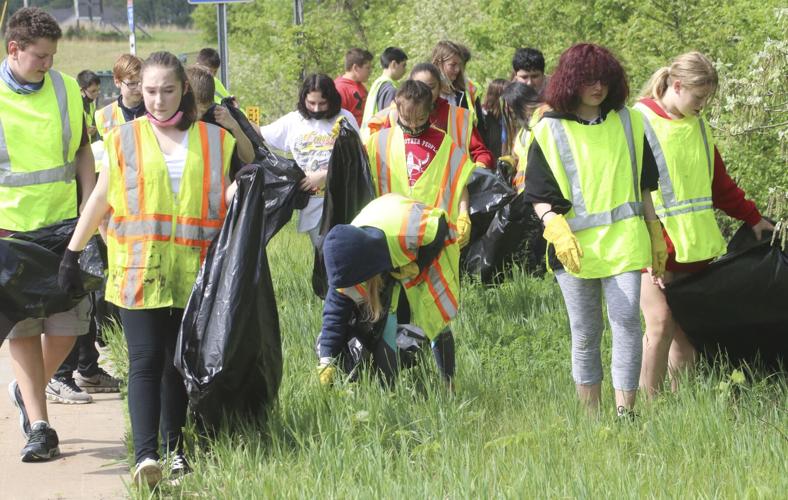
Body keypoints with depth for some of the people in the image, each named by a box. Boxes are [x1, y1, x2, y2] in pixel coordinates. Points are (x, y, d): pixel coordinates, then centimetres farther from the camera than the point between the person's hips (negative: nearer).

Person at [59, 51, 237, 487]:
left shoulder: (213, 140, 9)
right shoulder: (125, 139, 7)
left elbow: (225, 200, 16)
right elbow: (100, 199, 13)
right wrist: (72, 253, 13)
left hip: (193, 272, 2)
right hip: (139, 271, -2)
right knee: (145, 361, -11)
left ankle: (174, 448, 19)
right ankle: (145, 455, -18)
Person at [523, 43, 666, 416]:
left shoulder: (627, 122, 11)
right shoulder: (550, 130, 2)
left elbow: (643, 186, 18)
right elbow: (538, 194, 0)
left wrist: (655, 235, 18)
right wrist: (555, 228, -17)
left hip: (623, 241, 1)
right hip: (574, 246, -1)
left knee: (627, 321, -14)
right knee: (585, 334, 6)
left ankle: (625, 412, -14)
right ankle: (590, 417, 13)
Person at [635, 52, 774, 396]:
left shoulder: (699, 128, 16)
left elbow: (718, 183, 27)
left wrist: (751, 217, 28)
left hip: (694, 248, 6)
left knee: (686, 330, 5)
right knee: (660, 325, -12)